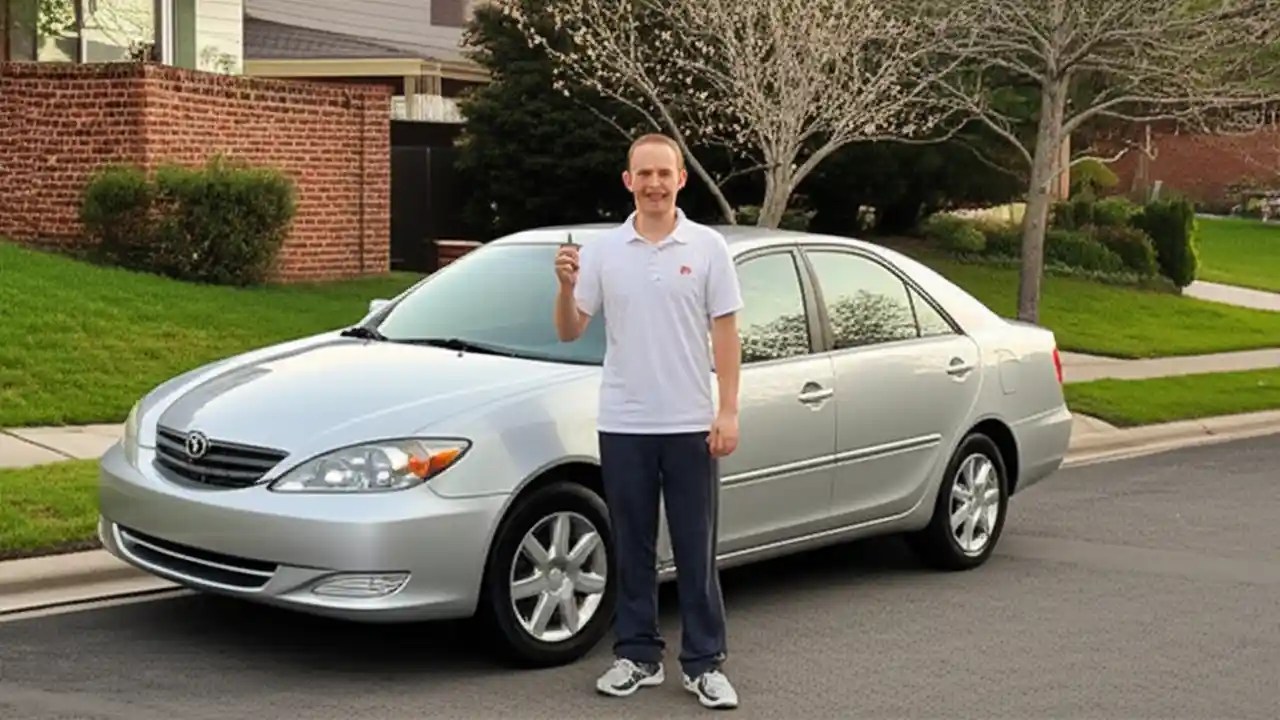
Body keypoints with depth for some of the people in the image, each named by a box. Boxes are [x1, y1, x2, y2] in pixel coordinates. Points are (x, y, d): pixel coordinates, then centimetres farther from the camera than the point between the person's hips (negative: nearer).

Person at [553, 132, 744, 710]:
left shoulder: (708, 248, -1)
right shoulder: (603, 251, 3)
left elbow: (725, 335, -2)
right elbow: (569, 332, 3)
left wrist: (728, 412, -9)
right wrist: (567, 286, -17)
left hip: (690, 424, -2)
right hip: (624, 425, 2)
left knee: (695, 550, 4)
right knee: (632, 548, 9)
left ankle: (704, 663, 11)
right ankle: (637, 656, 20)